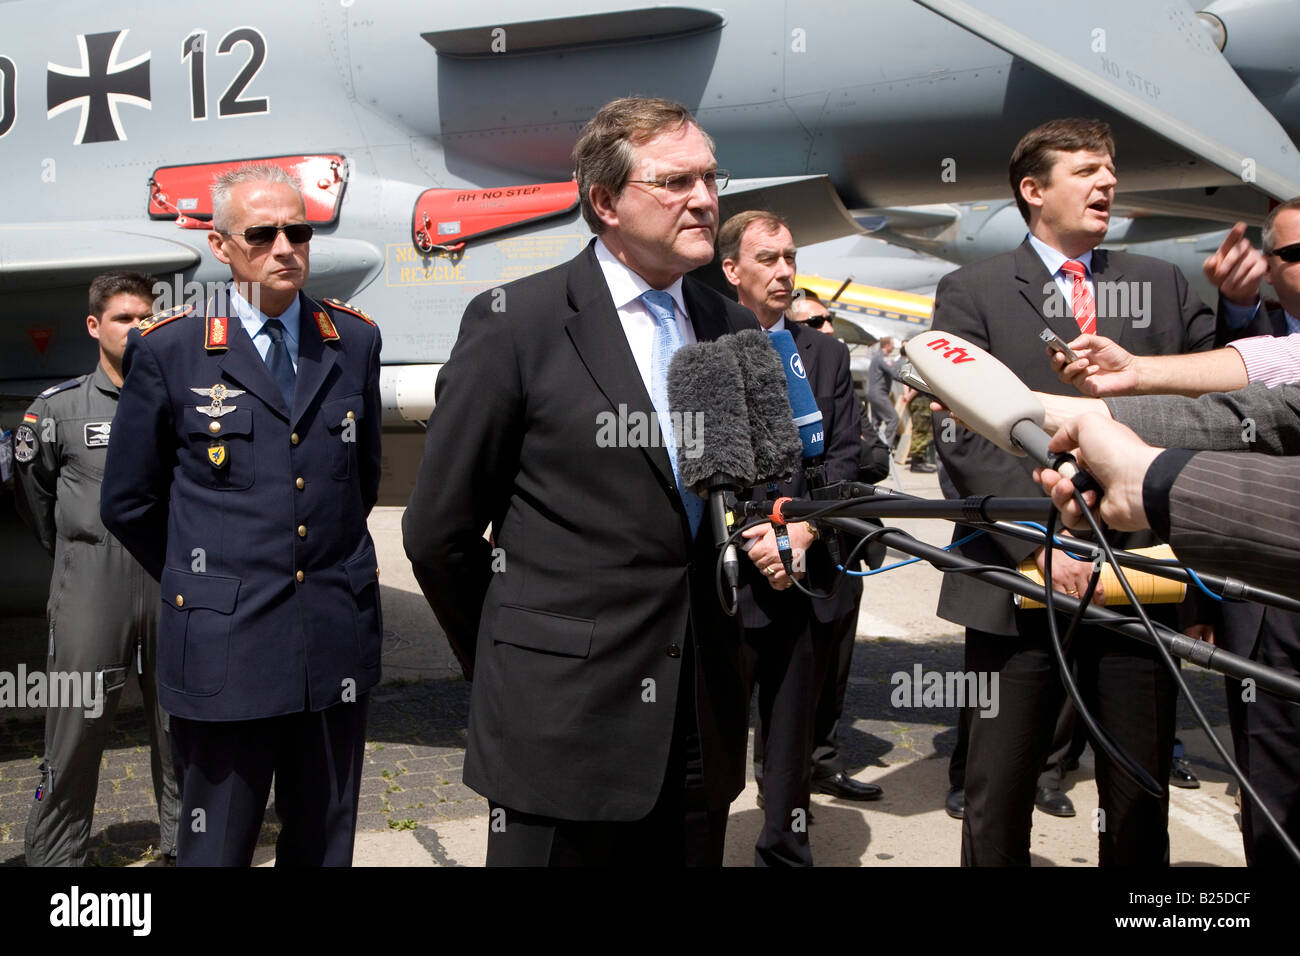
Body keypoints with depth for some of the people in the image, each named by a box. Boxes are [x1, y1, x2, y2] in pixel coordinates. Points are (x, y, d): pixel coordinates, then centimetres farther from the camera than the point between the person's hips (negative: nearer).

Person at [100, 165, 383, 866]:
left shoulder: (355, 341, 6)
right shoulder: (168, 348, -2)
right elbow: (129, 503, 5)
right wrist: (200, 583, 10)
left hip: (337, 640, 3)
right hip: (224, 648, -3)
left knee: (324, 845, 15)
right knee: (216, 847, 8)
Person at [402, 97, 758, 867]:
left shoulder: (734, 329, 9)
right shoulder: (515, 323, -8)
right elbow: (439, 530, -4)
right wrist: (512, 668, 3)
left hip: (705, 722, 5)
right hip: (564, 719, -5)